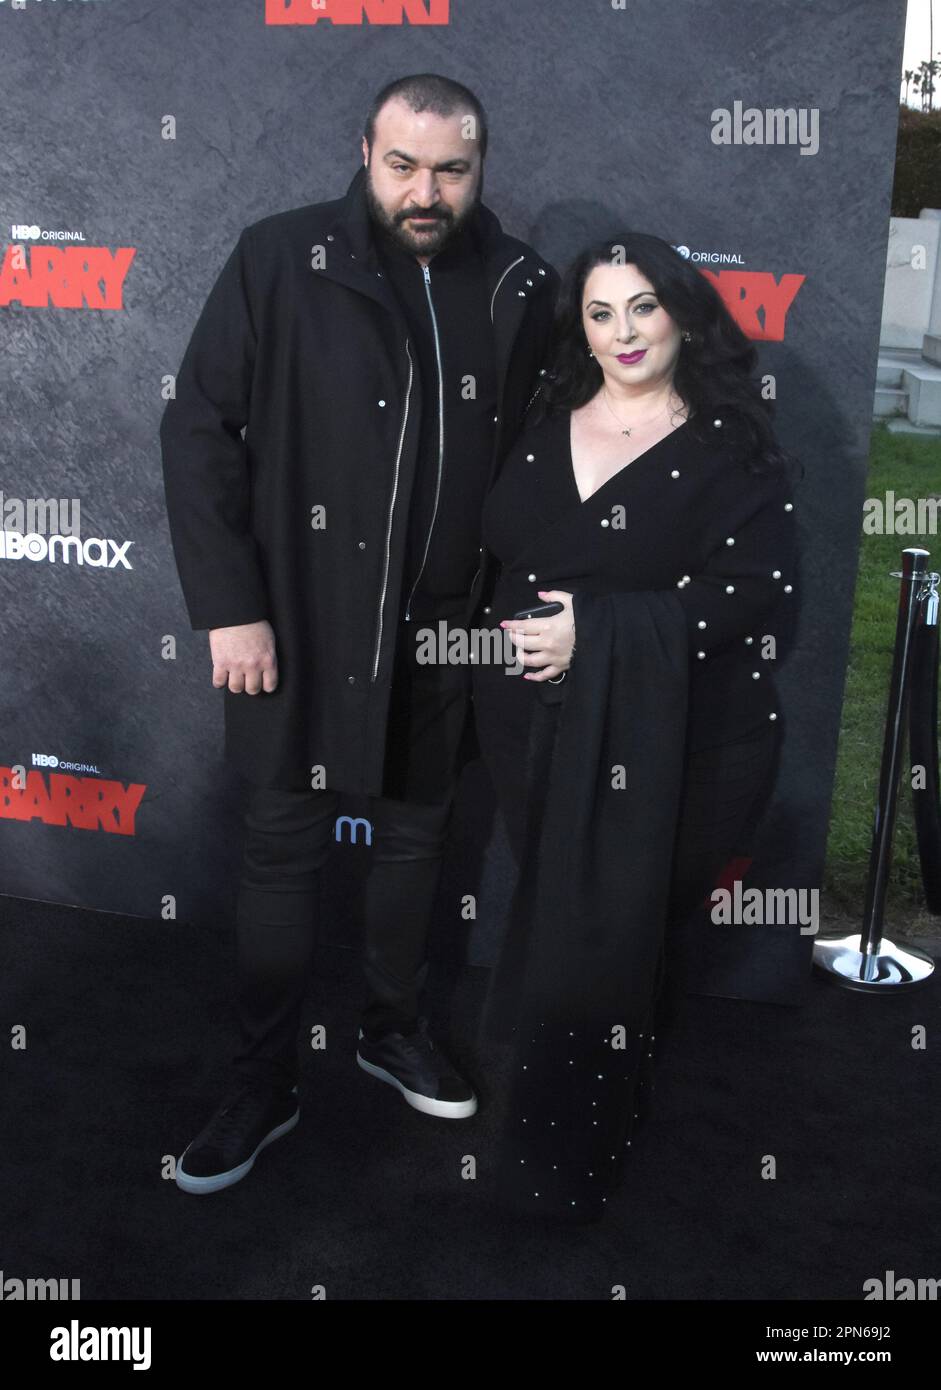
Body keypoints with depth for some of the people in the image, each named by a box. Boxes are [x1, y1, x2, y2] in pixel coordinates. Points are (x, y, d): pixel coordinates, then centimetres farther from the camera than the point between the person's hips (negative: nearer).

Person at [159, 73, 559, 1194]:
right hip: (302, 626, -2)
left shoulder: (520, 288, 0)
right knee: (283, 850, 7)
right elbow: (200, 430, -8)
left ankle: (394, 1029, 40)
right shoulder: (280, 261, -8)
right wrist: (228, 606, -12)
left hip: (445, 630, 3)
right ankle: (262, 1083, 25)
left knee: (415, 837, 17)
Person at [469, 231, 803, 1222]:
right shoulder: (542, 430, 9)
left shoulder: (731, 449, -5)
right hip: (537, 732, 4)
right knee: (553, 921, 14)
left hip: (665, 747, -4)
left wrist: (596, 633, -19)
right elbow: (492, 558, 17)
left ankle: (560, 1169, 22)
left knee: (614, 943, 1)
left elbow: (758, 594, -14)